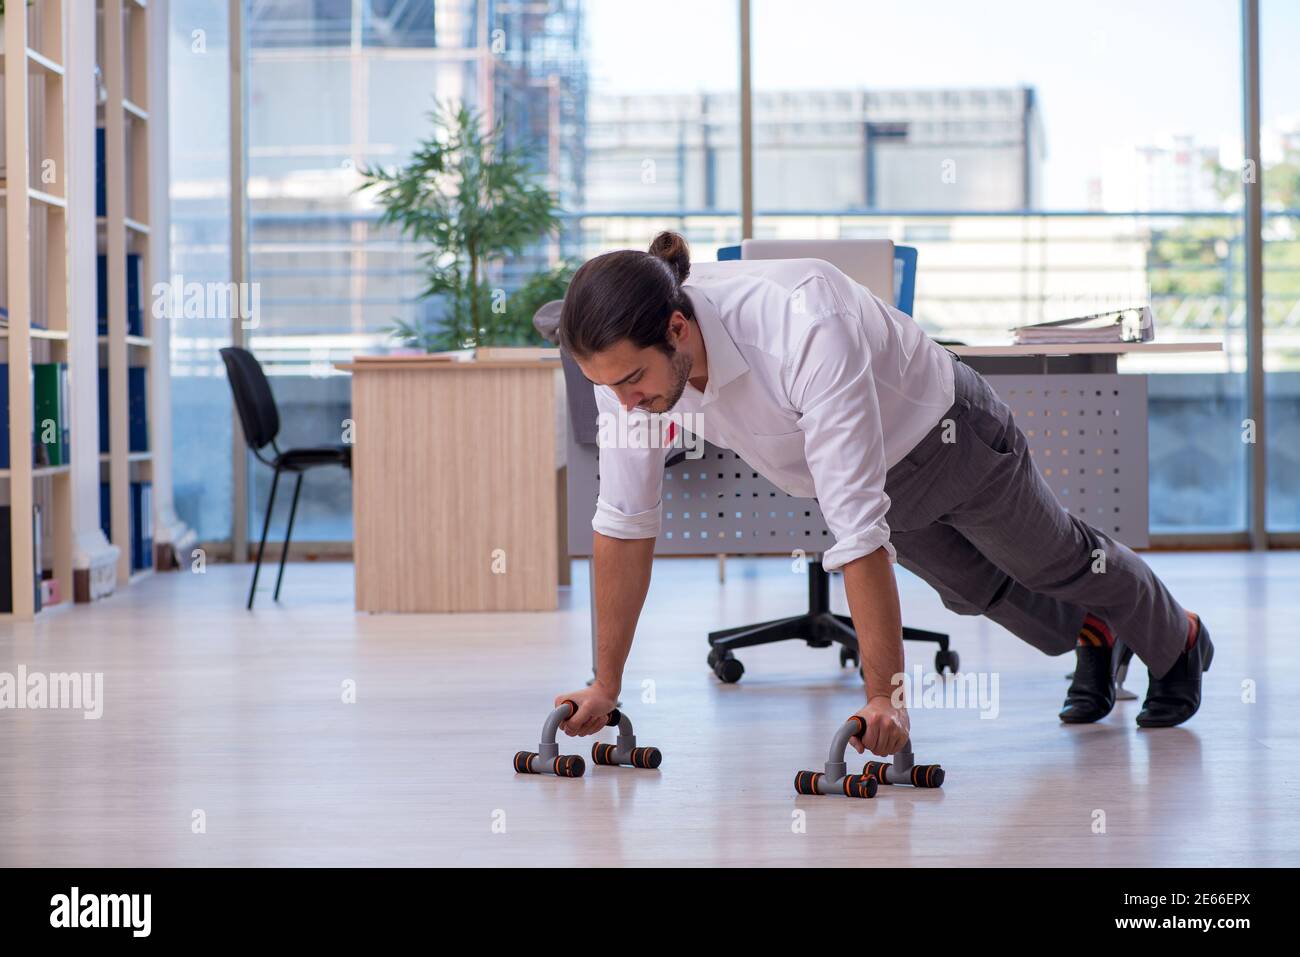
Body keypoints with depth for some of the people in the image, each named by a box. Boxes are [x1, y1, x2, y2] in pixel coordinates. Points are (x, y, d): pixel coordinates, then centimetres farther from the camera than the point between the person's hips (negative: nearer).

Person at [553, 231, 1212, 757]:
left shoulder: (804, 331, -49)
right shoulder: (627, 356, -30)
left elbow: (858, 526, -48)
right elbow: (625, 521, -20)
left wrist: (884, 694, -47)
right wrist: (606, 684, -17)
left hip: (940, 433, -5)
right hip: (847, 466, 5)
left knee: (1052, 559, 22)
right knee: (975, 588, 27)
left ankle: (1177, 642, 53)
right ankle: (1089, 639, 58)